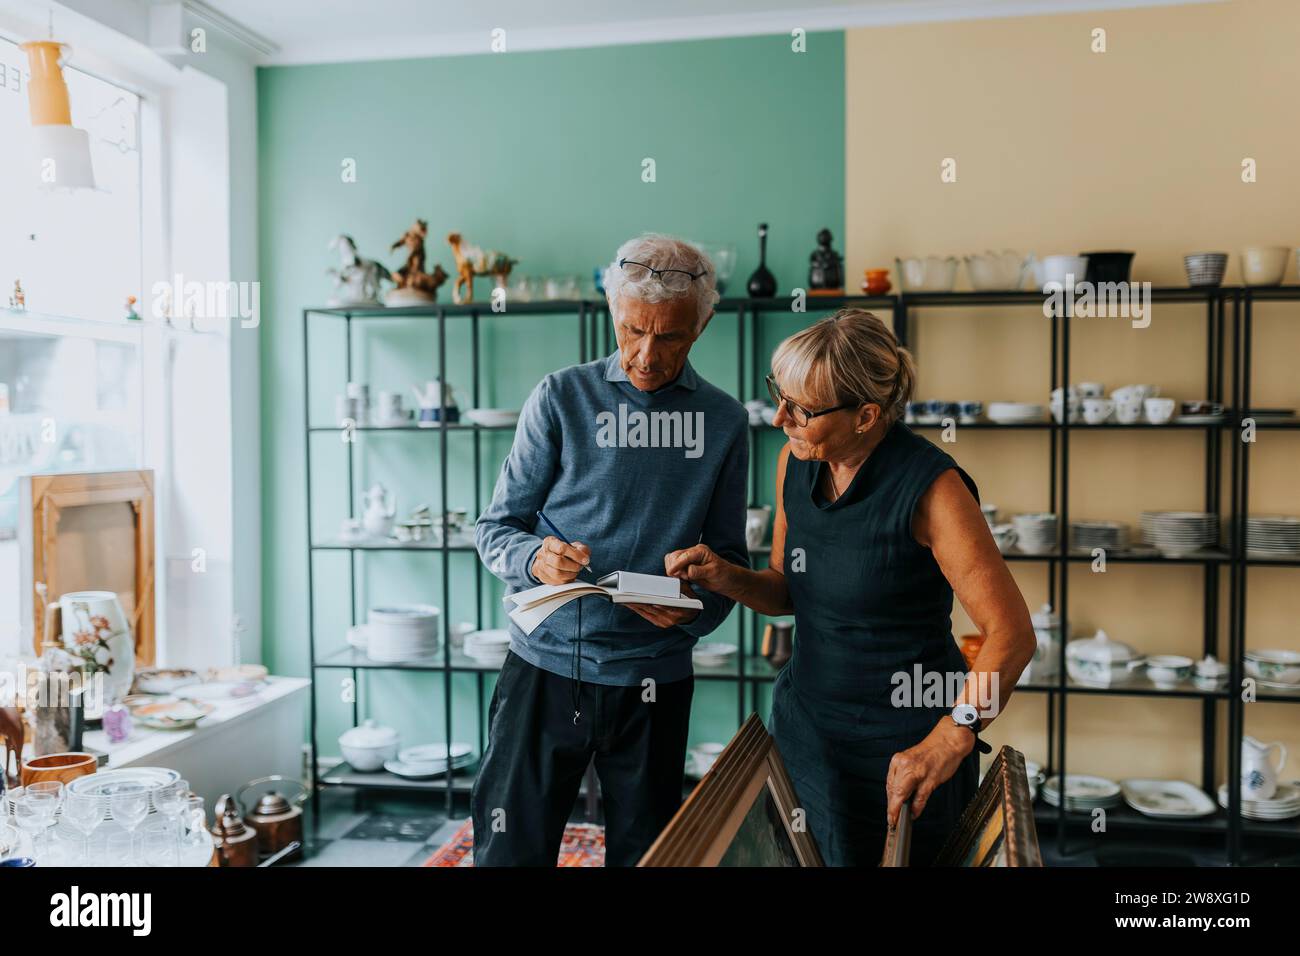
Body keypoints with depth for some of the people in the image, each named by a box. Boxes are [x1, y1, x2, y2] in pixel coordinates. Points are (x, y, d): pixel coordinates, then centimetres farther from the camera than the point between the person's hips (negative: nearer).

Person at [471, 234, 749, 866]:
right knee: (509, 850, 5)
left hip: (654, 677, 2)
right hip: (546, 664, -1)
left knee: (644, 853, 14)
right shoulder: (561, 398, -2)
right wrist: (535, 557, -22)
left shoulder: (724, 421, 3)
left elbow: (727, 556, 7)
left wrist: (697, 607, -14)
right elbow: (496, 529, 0)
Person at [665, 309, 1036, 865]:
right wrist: (727, 578, -9)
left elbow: (1012, 635, -25)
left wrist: (947, 742, -35)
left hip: (902, 752, -6)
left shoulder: (931, 488, -22)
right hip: (805, 728, 6)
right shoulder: (795, 464, -3)